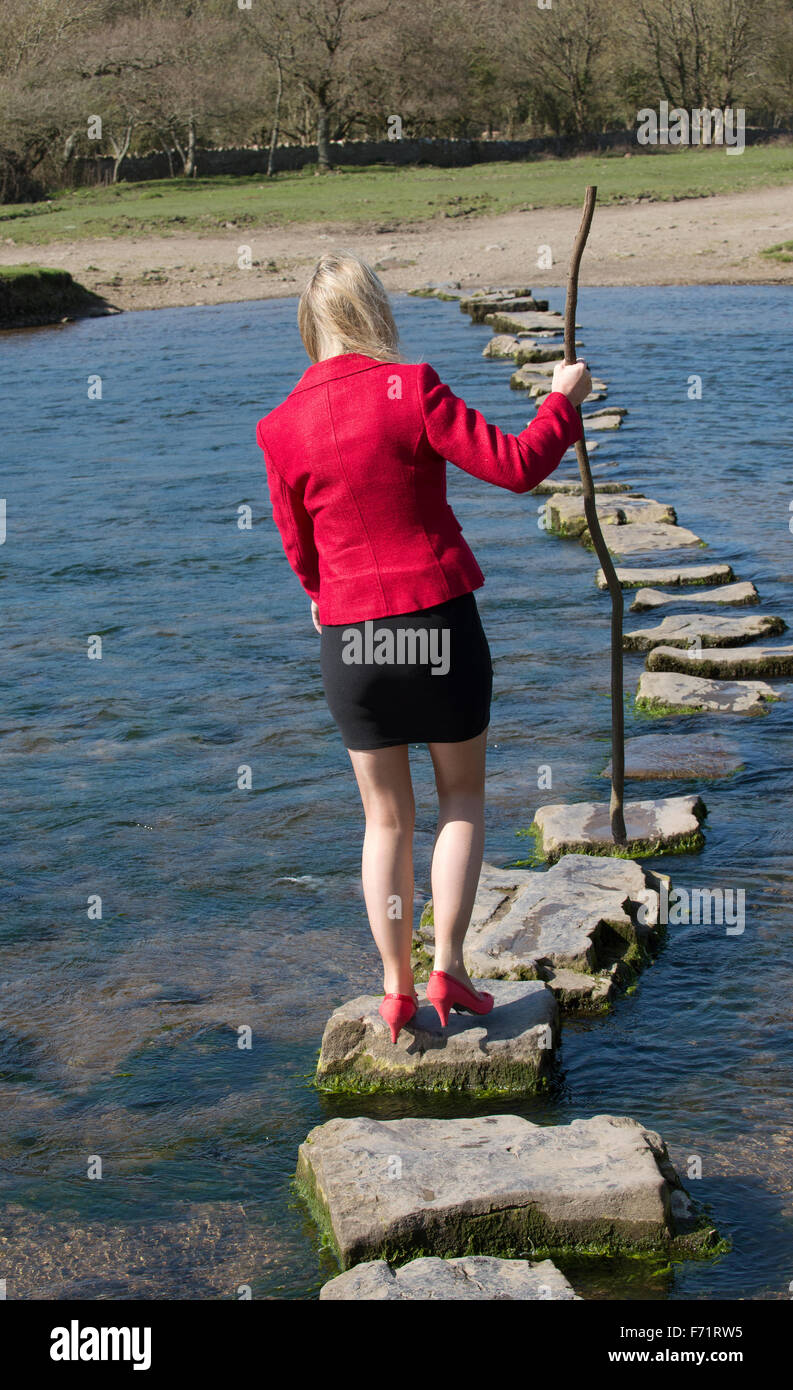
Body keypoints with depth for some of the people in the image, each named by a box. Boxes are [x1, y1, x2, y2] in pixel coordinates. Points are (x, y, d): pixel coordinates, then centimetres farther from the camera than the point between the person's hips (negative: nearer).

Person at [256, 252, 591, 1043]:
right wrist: (564, 399, 6)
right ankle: (447, 969, 11)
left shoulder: (281, 427, -1)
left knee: (386, 820, 16)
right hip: (440, 622, -2)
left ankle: (395, 990, 19)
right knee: (462, 797, 17)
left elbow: (300, 552, 9)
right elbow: (517, 468, -12)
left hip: (349, 641, 3)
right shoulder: (409, 389, -11)